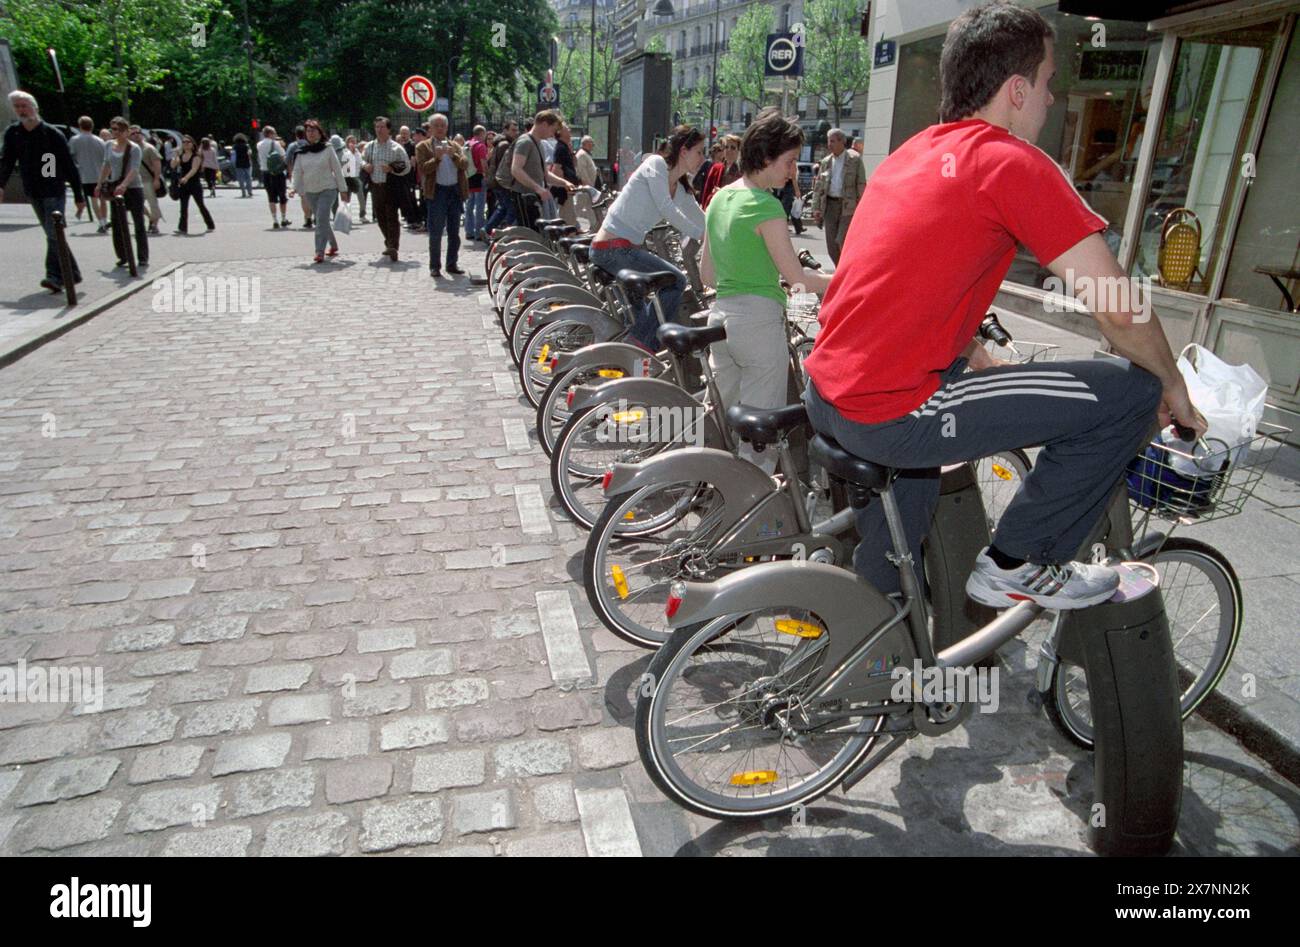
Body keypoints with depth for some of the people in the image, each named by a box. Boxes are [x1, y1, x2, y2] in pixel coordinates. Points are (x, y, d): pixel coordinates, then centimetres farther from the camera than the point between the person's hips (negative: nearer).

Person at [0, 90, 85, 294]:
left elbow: (69, 166, -6)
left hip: (54, 192, -6)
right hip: (33, 193, 6)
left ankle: (55, 276, -17)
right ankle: (72, 273, 21)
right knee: (53, 235, 12)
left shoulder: (53, 134, -9)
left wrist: (78, 196, -7)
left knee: (53, 234, -15)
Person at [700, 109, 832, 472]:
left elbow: (707, 274, 16)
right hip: (760, 320, -9)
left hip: (721, 315, 9)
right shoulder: (766, 206, -14)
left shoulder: (720, 198, 12)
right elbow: (797, 278, -14)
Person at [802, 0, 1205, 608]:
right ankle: (1016, 565, 12)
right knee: (1130, 390, -2)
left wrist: (984, 365, 30)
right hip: (893, 416, -9)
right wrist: (1175, 390, 8)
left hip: (825, 395, 9)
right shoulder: (1012, 163, -8)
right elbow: (1117, 308, -10)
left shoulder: (912, 153, 18)